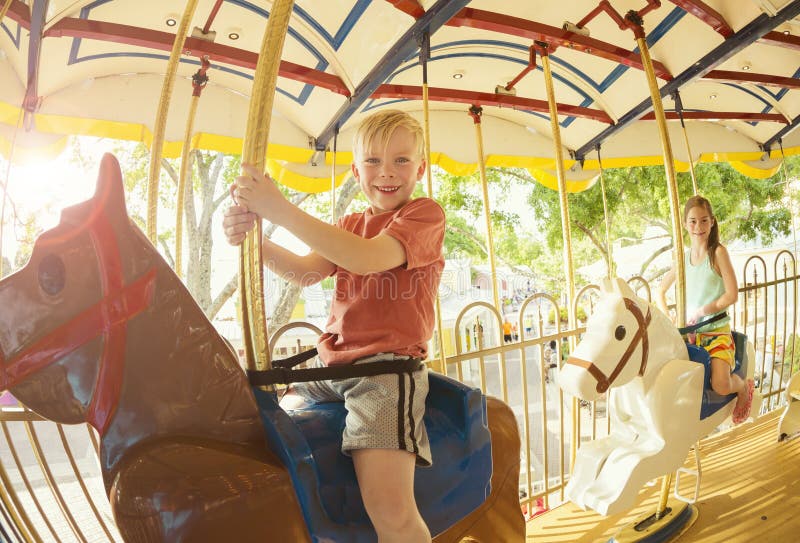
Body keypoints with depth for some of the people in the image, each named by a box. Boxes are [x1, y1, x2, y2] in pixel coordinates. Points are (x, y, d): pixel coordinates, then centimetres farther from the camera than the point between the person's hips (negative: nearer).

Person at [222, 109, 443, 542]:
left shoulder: (425, 214, -3)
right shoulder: (351, 224, 20)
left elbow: (367, 259, -22)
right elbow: (306, 272, 4)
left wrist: (281, 210, -26)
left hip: (388, 364, -7)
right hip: (331, 363, 8)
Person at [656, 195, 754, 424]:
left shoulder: (718, 252, -5)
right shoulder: (683, 257, 8)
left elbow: (732, 295, -11)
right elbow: (661, 291, 17)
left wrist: (701, 312, -16)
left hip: (717, 330, -4)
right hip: (688, 332, 5)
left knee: (721, 385, -21)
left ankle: (744, 387, 16)